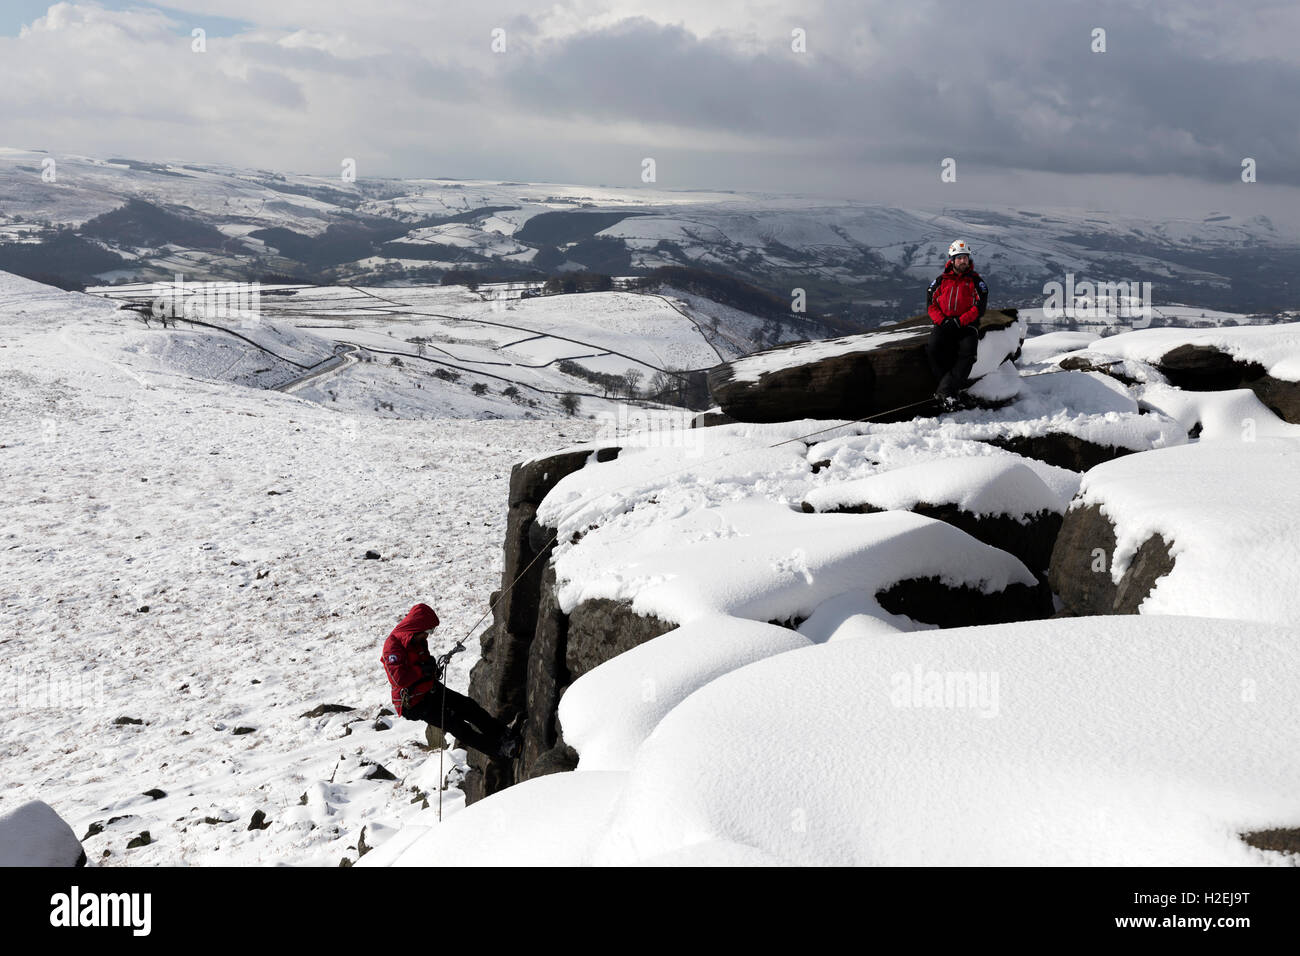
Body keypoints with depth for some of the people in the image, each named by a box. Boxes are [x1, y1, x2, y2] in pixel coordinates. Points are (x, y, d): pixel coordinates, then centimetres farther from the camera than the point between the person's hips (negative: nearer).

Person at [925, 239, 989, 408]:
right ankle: (957, 382, -22)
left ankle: (946, 389, -32)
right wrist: (942, 321, -11)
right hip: (943, 324, 1)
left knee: (968, 350, -29)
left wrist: (959, 321, -14)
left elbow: (980, 308, -1)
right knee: (933, 348, -28)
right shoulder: (941, 280, 13)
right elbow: (931, 304, 8)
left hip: (967, 325, -1)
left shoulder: (975, 281, 8)